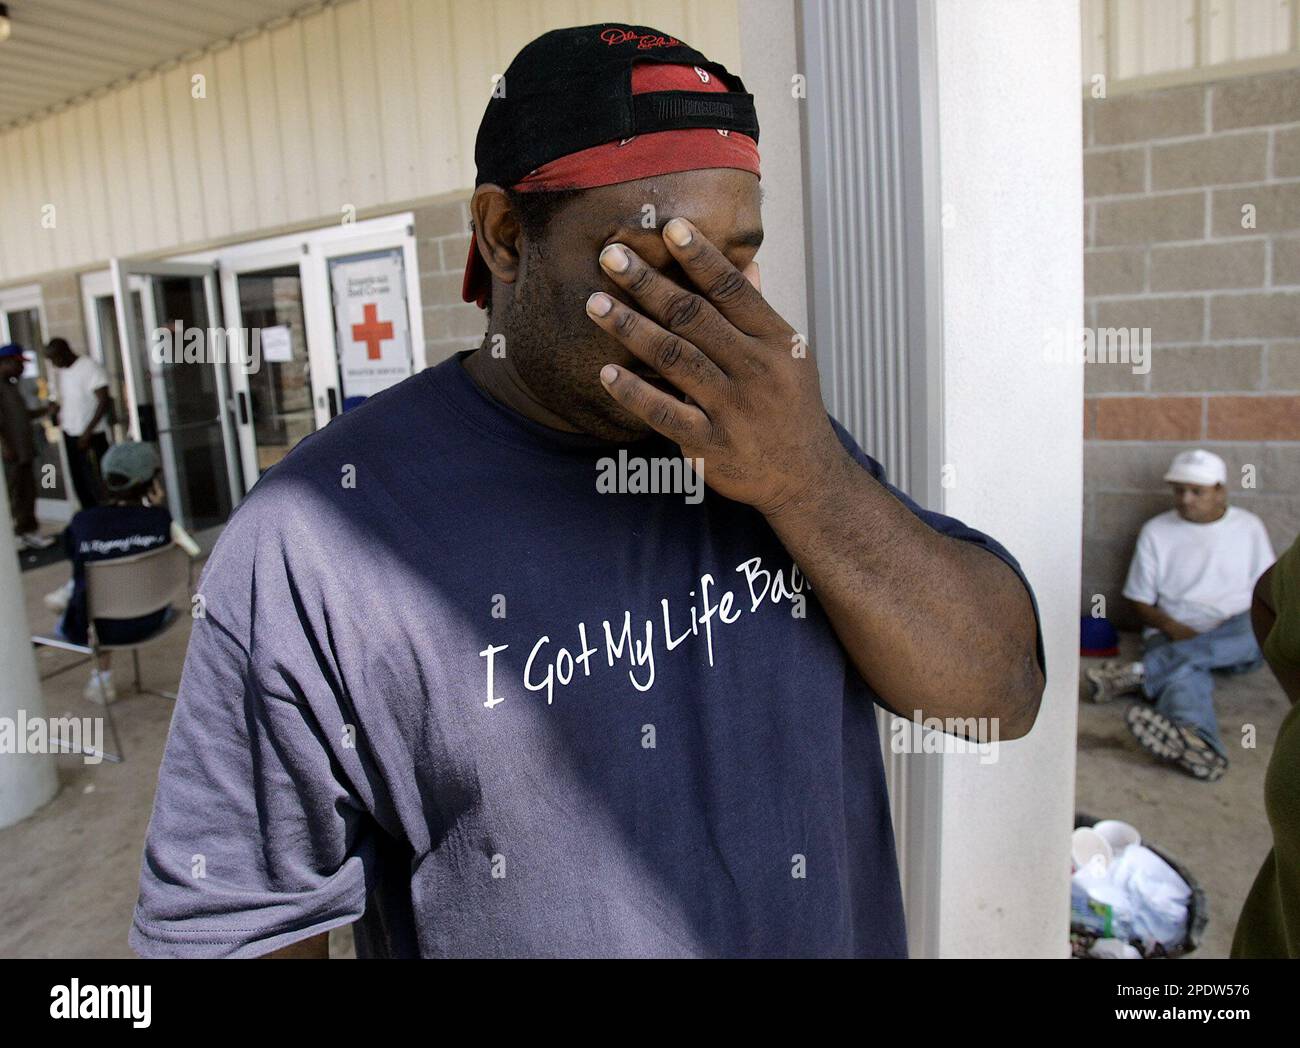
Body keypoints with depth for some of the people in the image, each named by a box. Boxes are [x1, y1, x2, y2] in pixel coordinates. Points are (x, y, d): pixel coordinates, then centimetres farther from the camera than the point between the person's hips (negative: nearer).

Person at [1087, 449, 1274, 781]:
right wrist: (1171, 627, -13)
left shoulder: (1248, 526, 13)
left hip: (1237, 641, 2)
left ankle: (1141, 673, -42)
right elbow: (1141, 604, 8)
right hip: (1175, 635, -1)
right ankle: (1199, 743, -70)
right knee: (1182, 673, -37)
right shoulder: (1156, 531, 8)